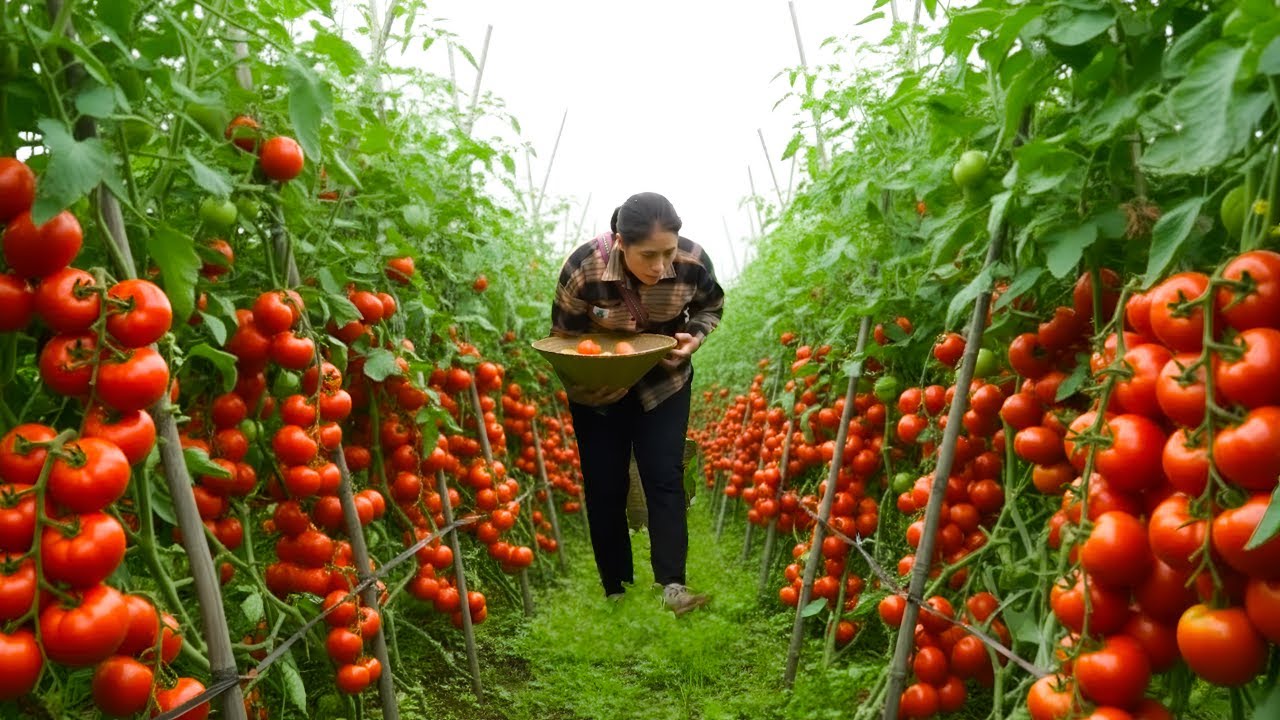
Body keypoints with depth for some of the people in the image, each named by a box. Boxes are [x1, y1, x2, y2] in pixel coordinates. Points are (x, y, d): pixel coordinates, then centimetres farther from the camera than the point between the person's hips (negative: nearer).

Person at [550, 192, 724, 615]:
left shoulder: (693, 262, -24)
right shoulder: (584, 270, -30)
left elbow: (711, 306, 0)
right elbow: (562, 337, -12)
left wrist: (695, 337, -20)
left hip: (664, 381, 1)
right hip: (597, 388, -1)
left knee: (664, 477, -7)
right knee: (605, 487, 4)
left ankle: (672, 584, -3)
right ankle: (616, 591, 17)